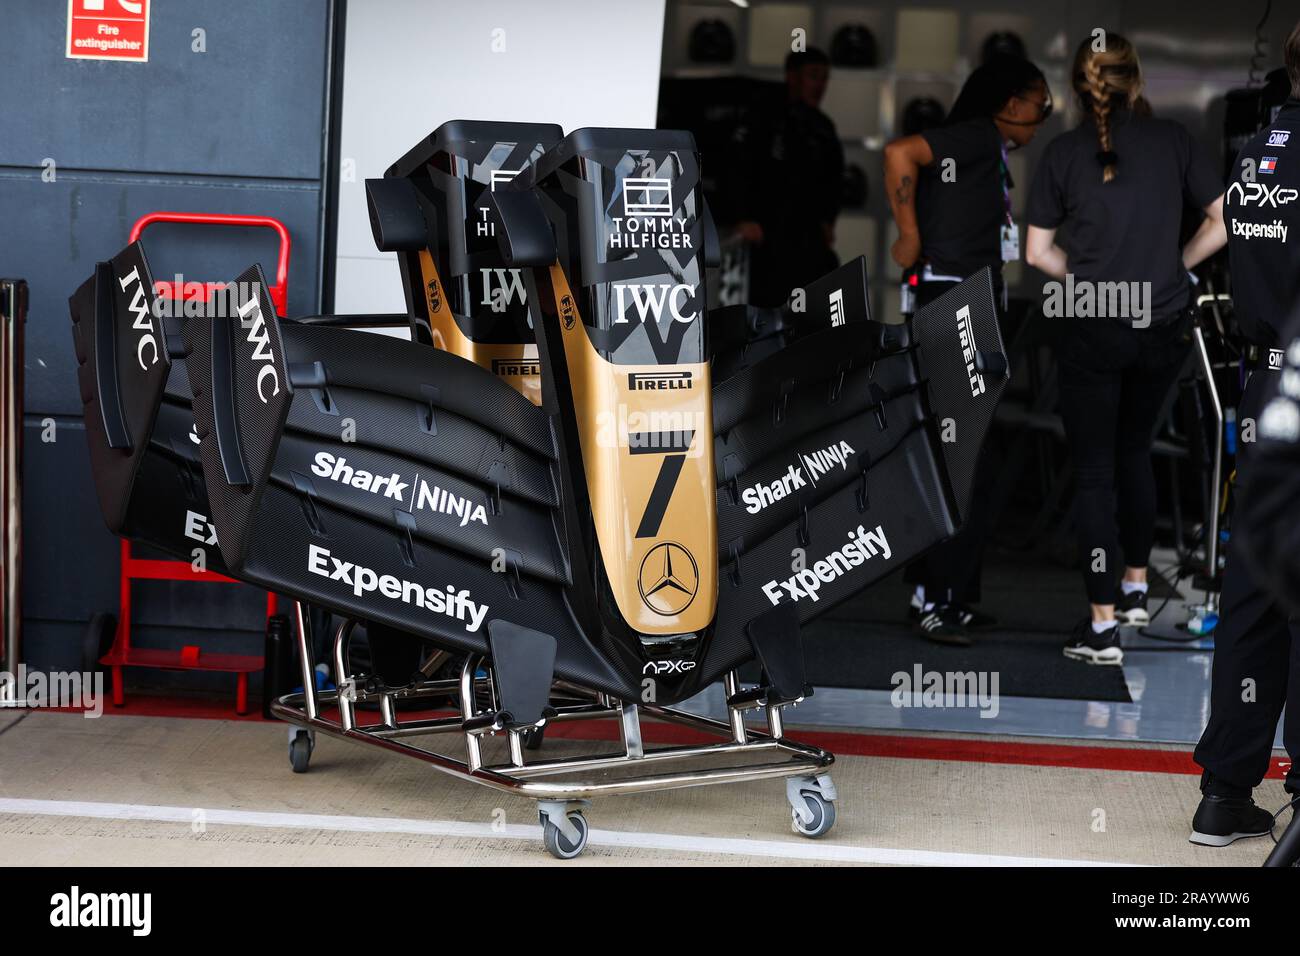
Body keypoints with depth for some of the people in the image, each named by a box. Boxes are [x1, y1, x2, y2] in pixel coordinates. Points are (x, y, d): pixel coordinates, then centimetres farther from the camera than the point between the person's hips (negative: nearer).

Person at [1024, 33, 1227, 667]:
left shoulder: (1063, 153, -3)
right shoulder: (1172, 140, -1)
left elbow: (1038, 252, -1)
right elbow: (1222, 224, -1)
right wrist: (1173, 267, 12)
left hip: (1093, 331, -2)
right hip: (1163, 328, 2)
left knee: (1095, 472, 4)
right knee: (1134, 452, 24)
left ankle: (1103, 626, 0)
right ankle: (1136, 589, 32)